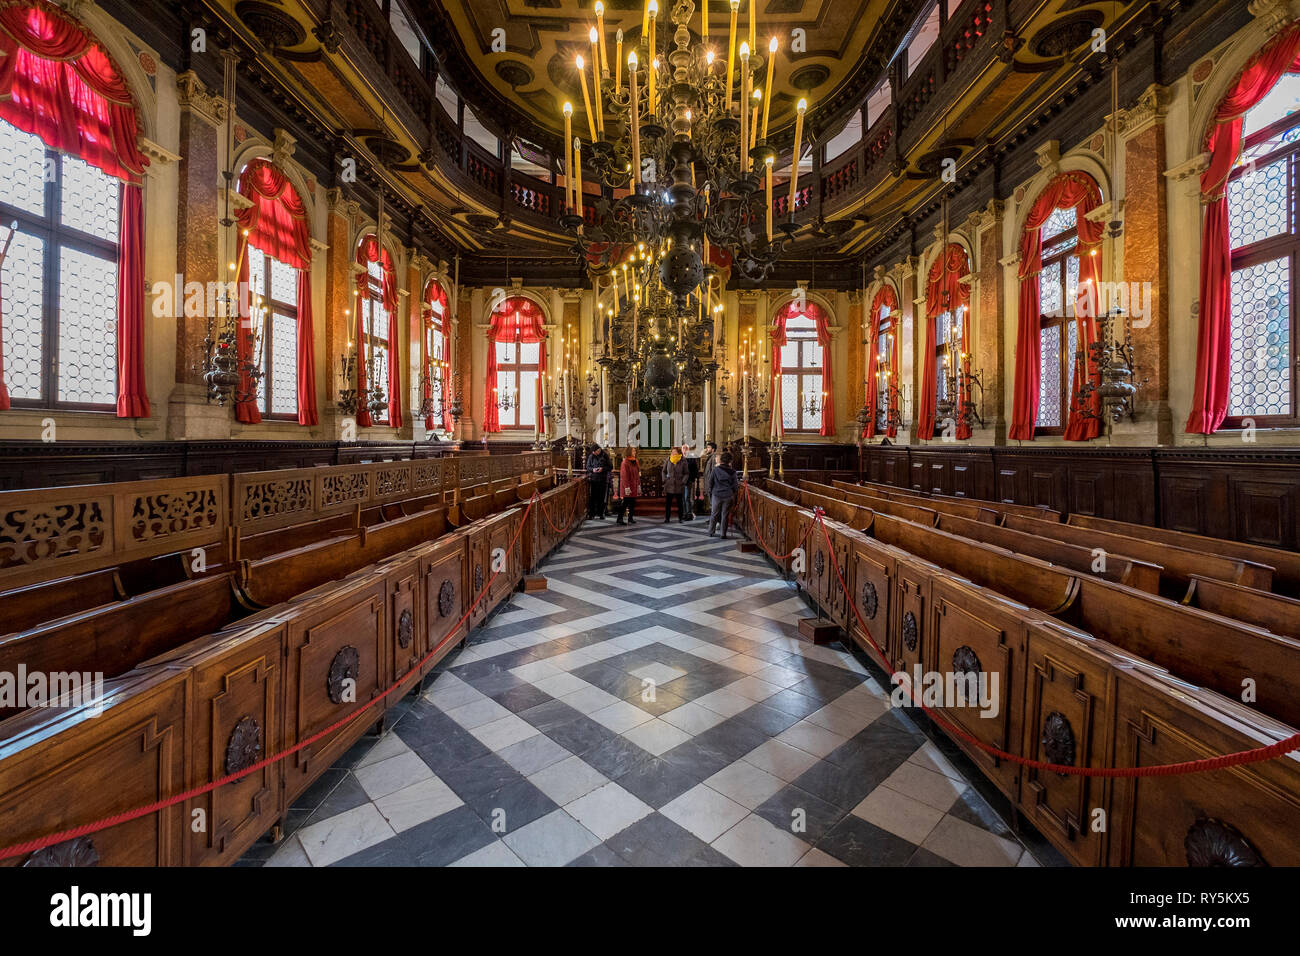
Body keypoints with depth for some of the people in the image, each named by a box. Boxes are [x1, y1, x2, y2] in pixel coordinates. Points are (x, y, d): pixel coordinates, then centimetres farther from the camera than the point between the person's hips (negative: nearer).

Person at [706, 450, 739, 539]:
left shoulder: (715, 469, -5)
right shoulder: (732, 471, -4)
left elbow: (710, 482, 0)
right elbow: (735, 485, 2)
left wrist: (710, 491, 14)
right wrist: (733, 493, 20)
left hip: (716, 495, 0)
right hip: (728, 496, 0)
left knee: (714, 514, 11)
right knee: (725, 515, 6)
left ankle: (710, 532, 17)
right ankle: (723, 534, 10)